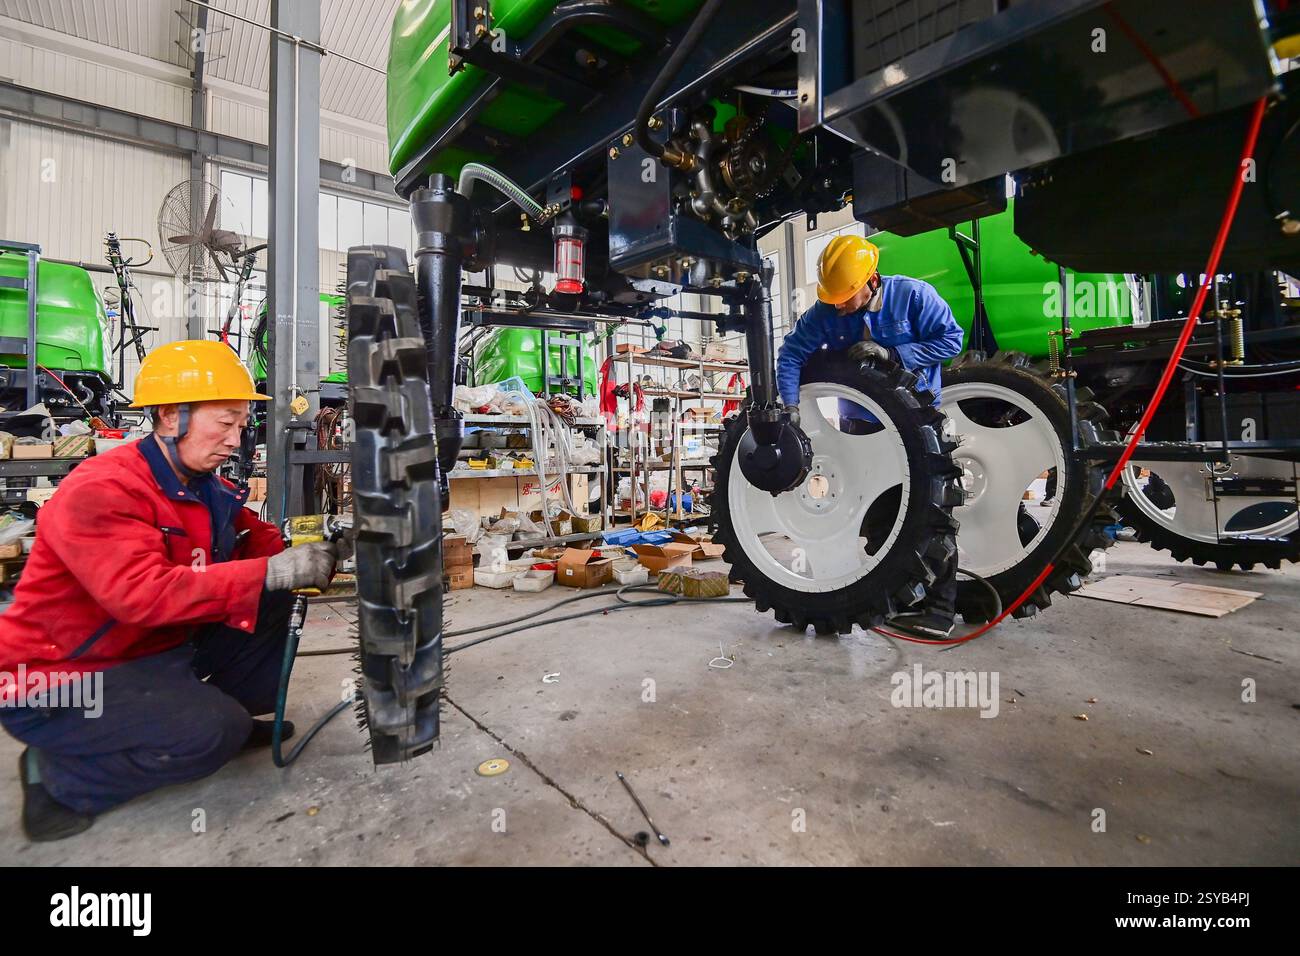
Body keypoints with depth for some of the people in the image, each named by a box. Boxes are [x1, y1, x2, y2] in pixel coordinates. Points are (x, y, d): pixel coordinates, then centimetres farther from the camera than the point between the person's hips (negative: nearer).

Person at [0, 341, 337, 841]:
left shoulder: (206, 487, -1)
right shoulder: (100, 490, -26)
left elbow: (261, 541, 2)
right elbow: (143, 594, -38)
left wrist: (311, 554, -20)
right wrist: (273, 571, -41)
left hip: (155, 649, 8)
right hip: (57, 680, -7)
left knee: (272, 604, -5)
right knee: (214, 732, -23)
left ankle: (228, 714, 11)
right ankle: (55, 776, 1)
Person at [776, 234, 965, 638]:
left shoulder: (913, 295, -13)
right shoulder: (824, 312, -7)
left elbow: (951, 339, -11)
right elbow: (791, 353, -9)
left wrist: (892, 354, -23)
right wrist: (790, 406, -22)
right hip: (862, 423, 3)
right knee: (876, 515, 9)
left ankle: (940, 607, 0)